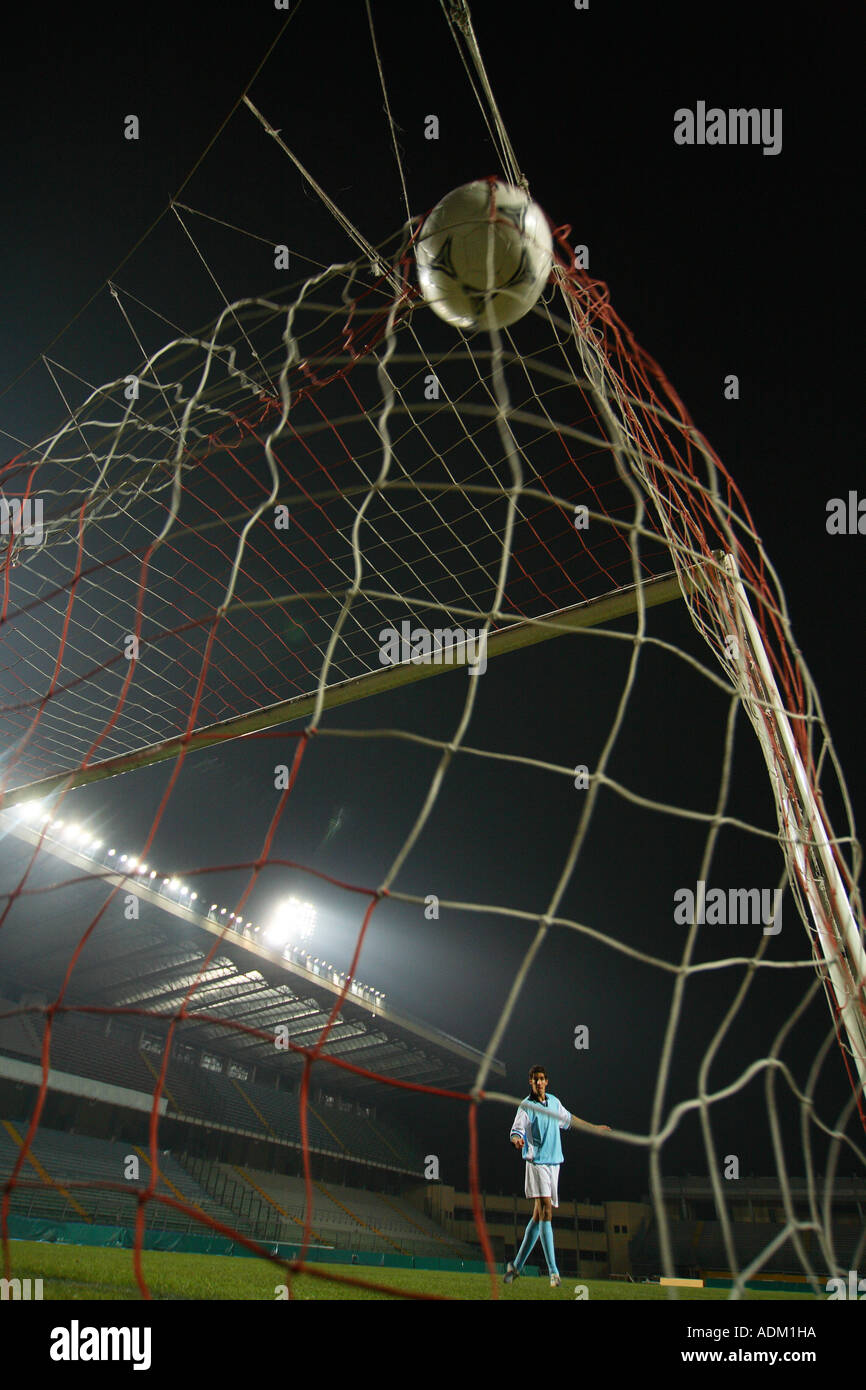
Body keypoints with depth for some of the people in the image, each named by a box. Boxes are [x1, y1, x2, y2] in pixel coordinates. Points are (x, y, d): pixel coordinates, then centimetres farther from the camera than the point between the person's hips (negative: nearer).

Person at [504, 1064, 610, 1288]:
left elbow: (567, 1118, 28)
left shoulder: (554, 1101, 11)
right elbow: (516, 1131, -16)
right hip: (536, 1162, -6)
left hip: (554, 1163, 6)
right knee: (545, 1211, -16)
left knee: (538, 1216, 6)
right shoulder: (526, 1106, -7)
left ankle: (516, 1265, 17)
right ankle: (553, 1271, -13)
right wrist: (517, 1139, -39)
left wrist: (593, 1127, 36)